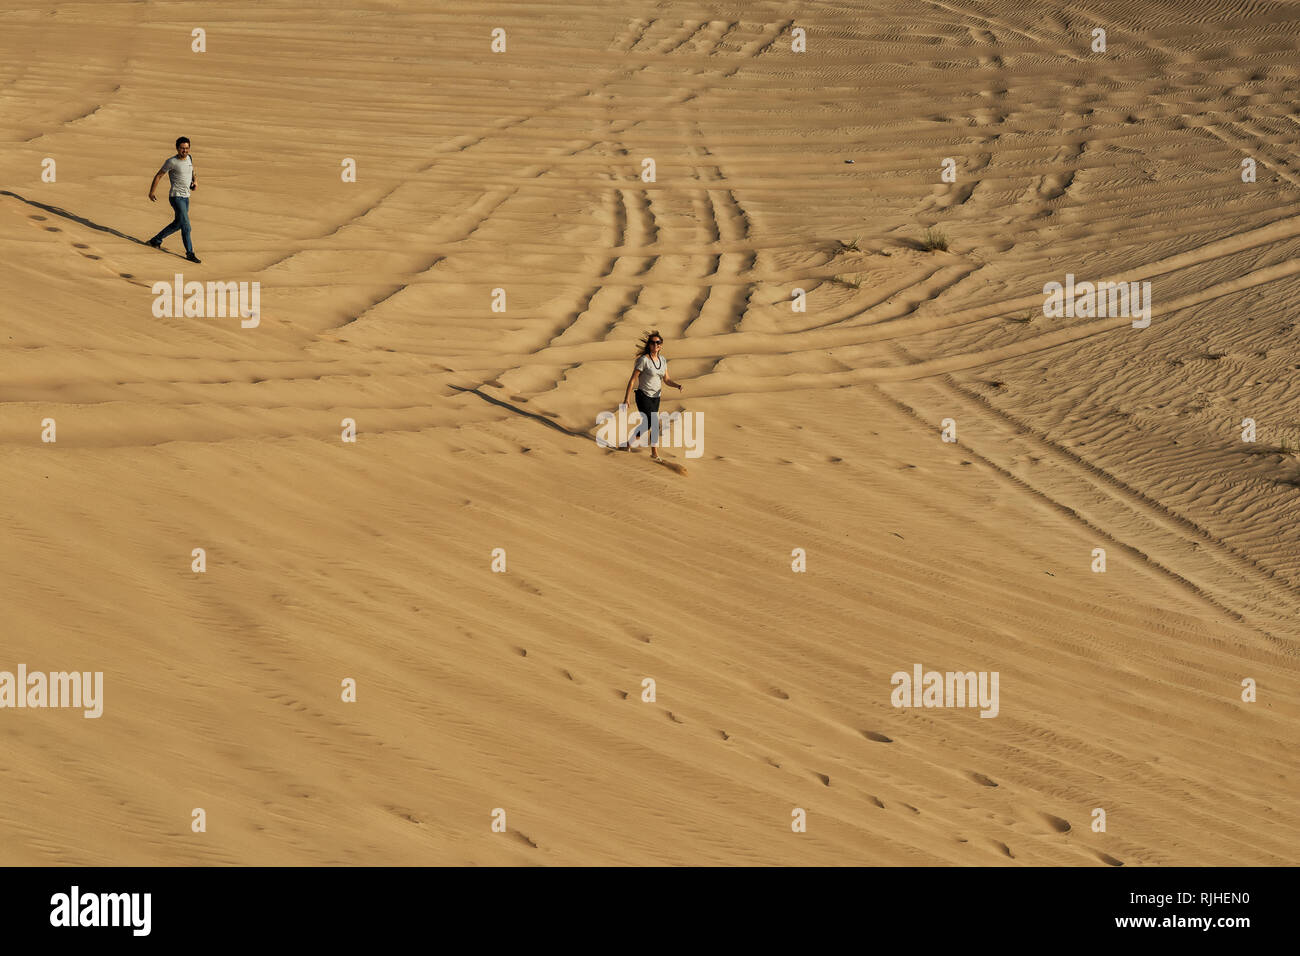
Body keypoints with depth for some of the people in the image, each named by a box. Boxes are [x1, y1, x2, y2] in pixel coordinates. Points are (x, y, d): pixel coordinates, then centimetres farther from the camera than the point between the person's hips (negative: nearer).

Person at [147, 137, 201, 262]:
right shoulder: (172, 162, -13)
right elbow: (158, 176, -4)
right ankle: (190, 253, -9)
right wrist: (151, 193, 0)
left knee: (177, 224, 19)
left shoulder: (189, 158, 8)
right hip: (176, 196, -8)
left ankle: (156, 240, 36)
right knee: (186, 226, -13)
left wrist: (194, 182, 7)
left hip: (186, 197, 8)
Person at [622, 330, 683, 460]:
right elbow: (632, 379, -13)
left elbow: (666, 380, 8)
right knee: (655, 425, -13)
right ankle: (655, 452, 3)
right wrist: (627, 398, -15)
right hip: (643, 396, -7)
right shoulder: (643, 360, -16)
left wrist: (677, 385, -14)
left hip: (655, 397, 7)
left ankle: (630, 440, 37)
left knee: (646, 425, 15)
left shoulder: (663, 360, 4)